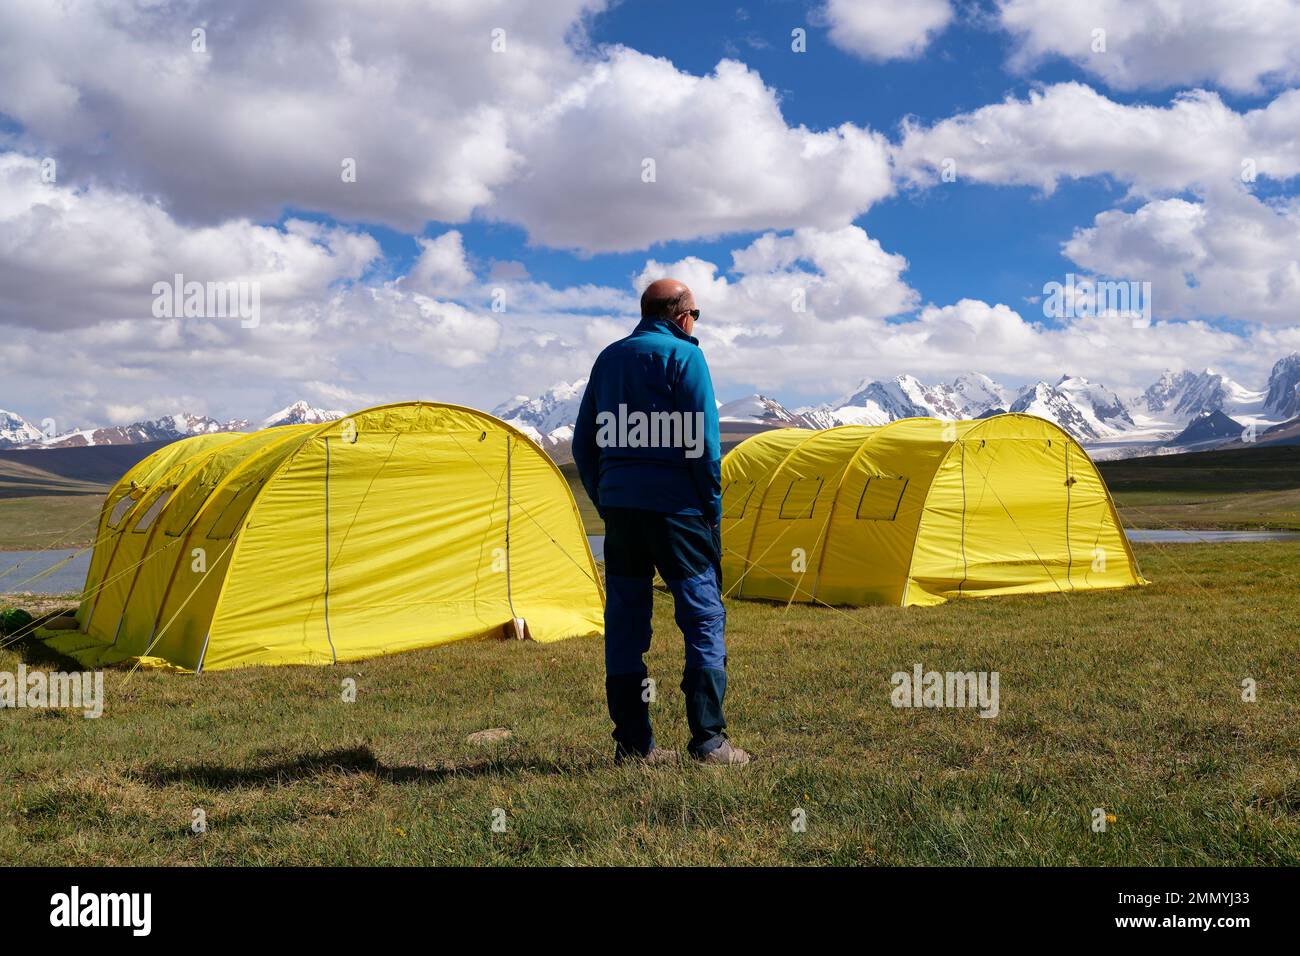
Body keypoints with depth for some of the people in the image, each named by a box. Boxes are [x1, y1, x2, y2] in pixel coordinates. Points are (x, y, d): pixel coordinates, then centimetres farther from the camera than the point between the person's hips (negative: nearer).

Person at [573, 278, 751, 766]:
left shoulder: (608, 358, 16)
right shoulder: (682, 354, -3)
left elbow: (584, 443, 16)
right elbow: (702, 439, -10)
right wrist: (712, 507, -3)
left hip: (618, 506, 6)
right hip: (673, 506, -6)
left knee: (624, 621, 8)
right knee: (703, 616, 0)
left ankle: (632, 743, 11)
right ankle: (709, 741, -3)